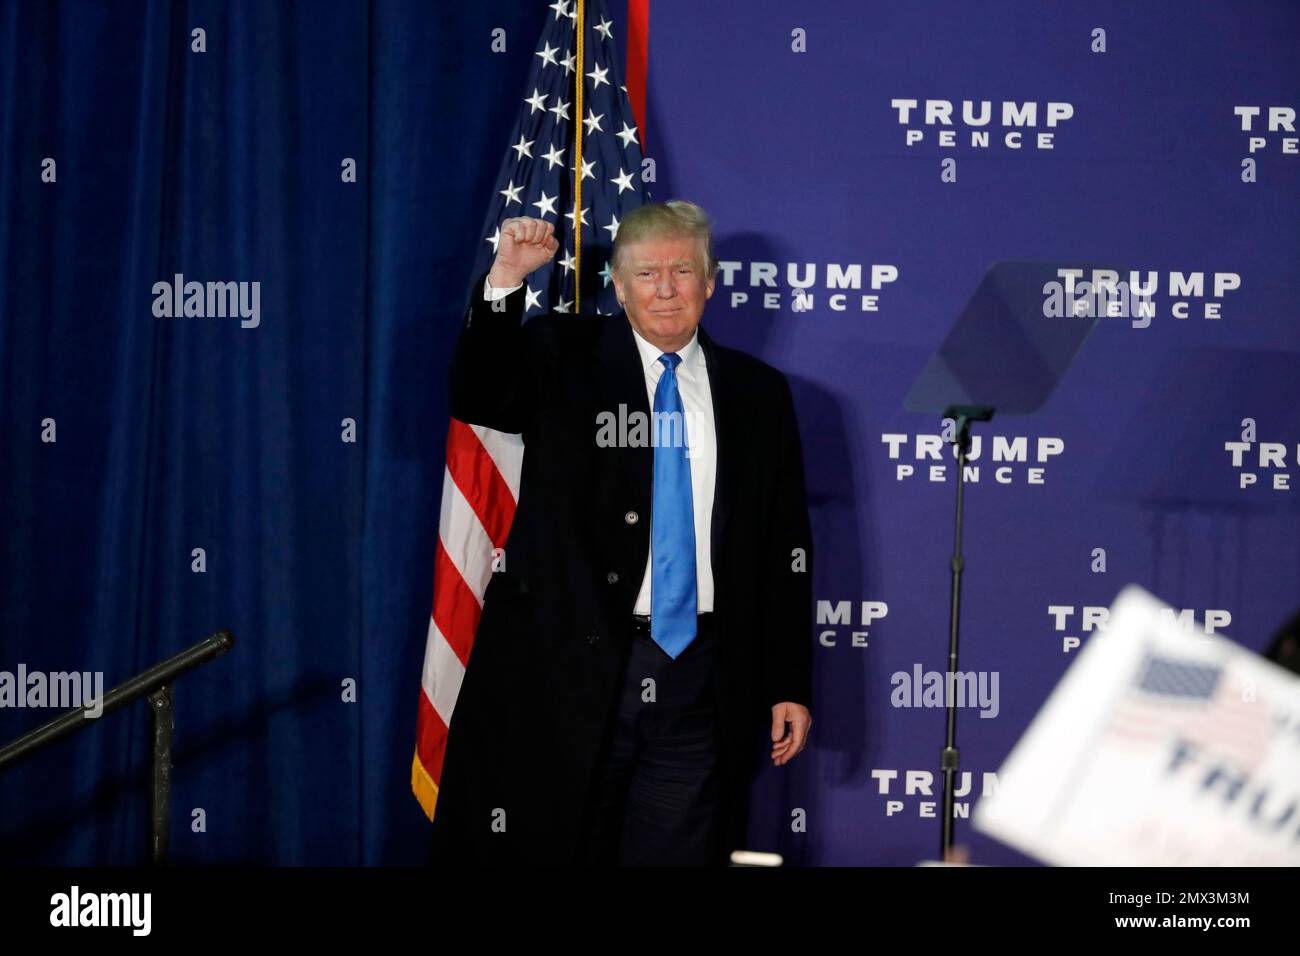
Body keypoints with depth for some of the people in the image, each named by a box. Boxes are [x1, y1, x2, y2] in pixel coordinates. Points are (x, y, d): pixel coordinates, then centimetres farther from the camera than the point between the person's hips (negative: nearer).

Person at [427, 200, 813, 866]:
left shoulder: (758, 393, 10)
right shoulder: (563, 359, 5)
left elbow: (785, 552, 9)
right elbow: (476, 399, -14)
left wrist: (791, 686, 6)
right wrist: (505, 279, -26)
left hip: (699, 681, 2)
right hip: (572, 667, -2)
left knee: (679, 851, 5)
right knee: (558, 850, 4)